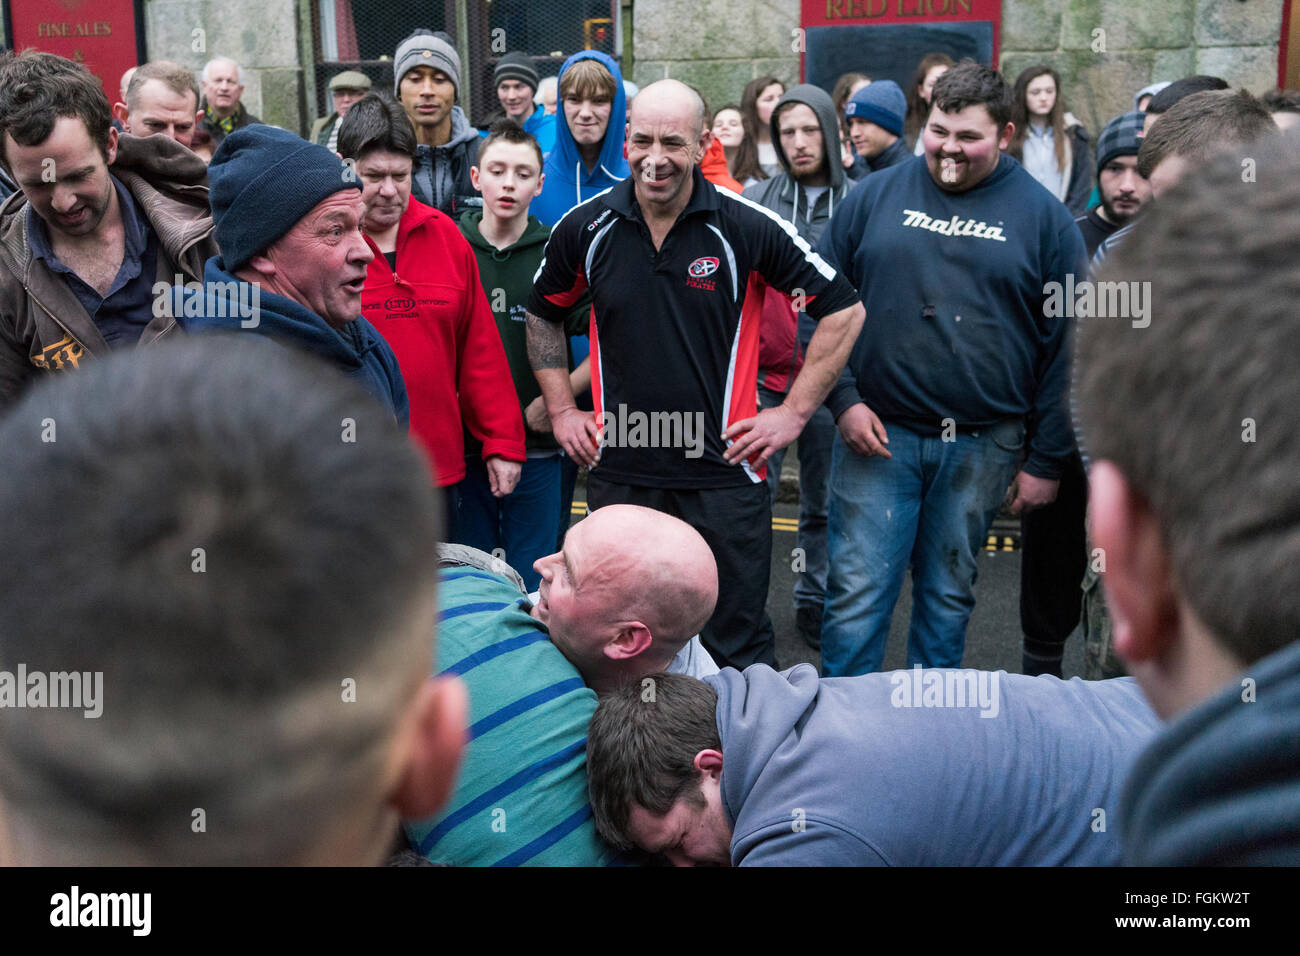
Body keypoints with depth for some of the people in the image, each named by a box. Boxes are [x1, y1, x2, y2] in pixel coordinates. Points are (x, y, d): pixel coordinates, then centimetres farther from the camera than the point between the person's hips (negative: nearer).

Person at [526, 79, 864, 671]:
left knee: (737, 648, 9)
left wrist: (795, 411, -4)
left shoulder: (747, 228, -9)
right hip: (619, 472, 3)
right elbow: (543, 316, 17)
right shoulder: (586, 228, -1)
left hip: (722, 472, -2)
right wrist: (561, 410, 9)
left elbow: (843, 311, 0)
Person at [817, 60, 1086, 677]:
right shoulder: (875, 196, 4)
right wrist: (843, 399, -5)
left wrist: (1046, 461, 0)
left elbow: (1066, 345, 3)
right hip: (875, 433, 0)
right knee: (857, 593, 0)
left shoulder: (1043, 218, 2)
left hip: (982, 445, 1)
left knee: (949, 593, 14)